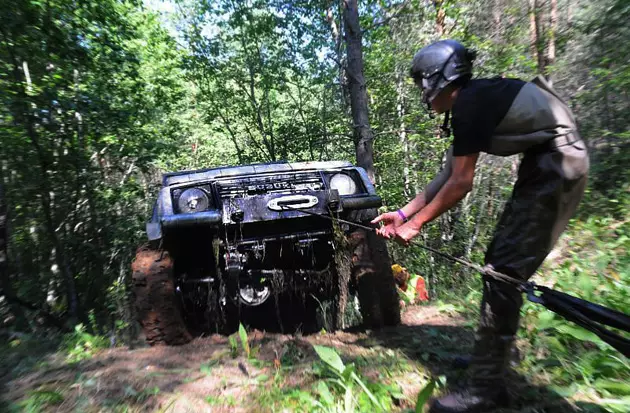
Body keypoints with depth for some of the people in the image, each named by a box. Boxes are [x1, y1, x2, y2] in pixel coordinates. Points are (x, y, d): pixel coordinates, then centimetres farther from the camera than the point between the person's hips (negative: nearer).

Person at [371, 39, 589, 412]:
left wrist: (414, 225, -9)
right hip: (548, 164, 10)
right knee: (499, 262, 11)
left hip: (557, 165, -10)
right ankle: (492, 360, 25)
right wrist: (402, 213, 11)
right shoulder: (476, 102, 14)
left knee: (504, 271, -12)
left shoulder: (469, 104, -17)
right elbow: (446, 175, 12)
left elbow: (460, 183, -19)